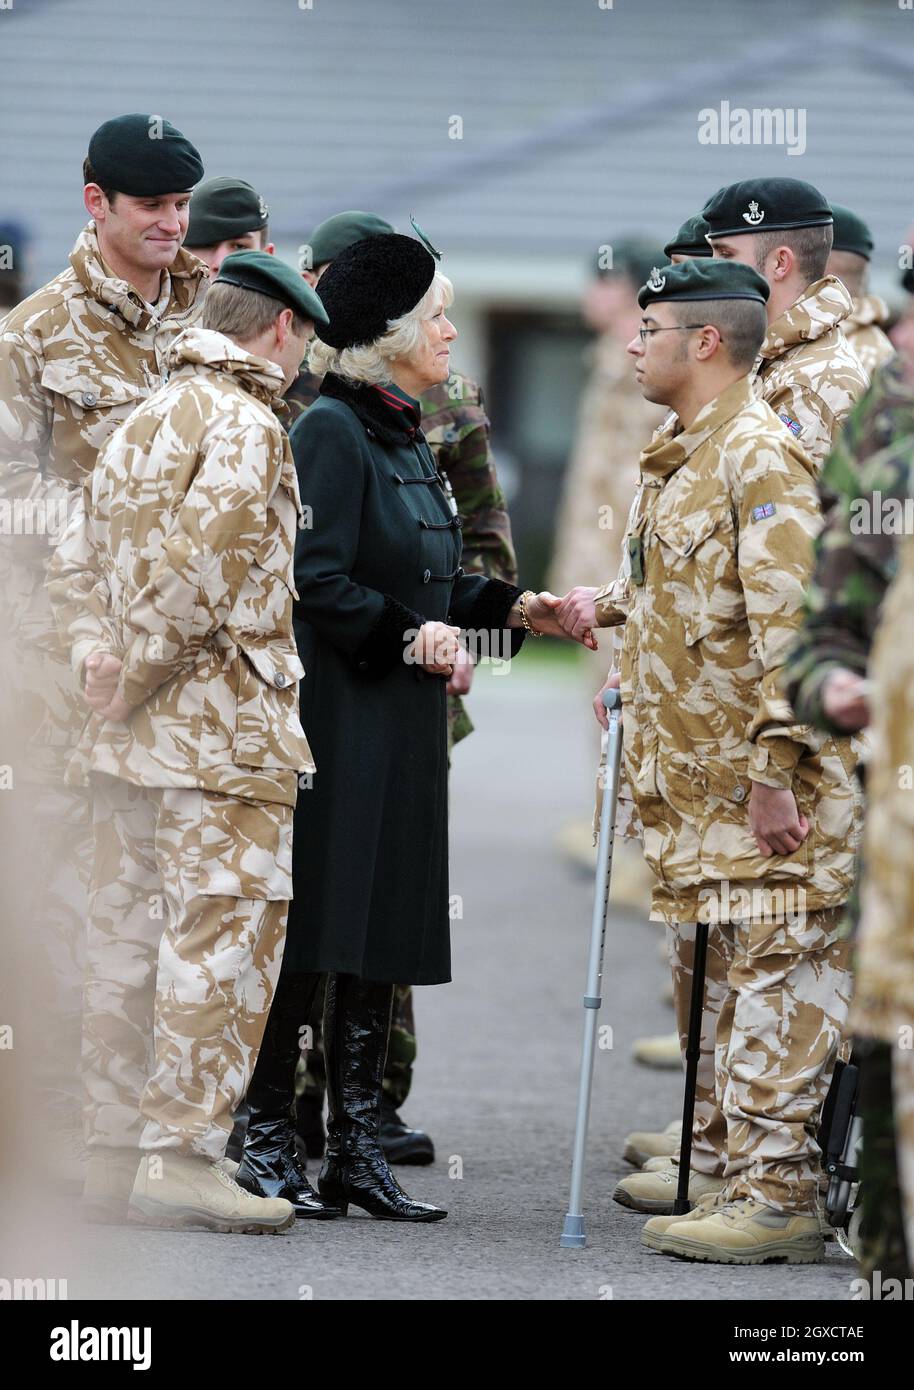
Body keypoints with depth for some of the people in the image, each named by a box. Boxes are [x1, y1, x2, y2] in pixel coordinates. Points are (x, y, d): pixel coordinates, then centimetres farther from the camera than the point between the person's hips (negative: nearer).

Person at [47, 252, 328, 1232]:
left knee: (130, 935, 11)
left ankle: (113, 1152, 15)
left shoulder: (139, 425, 18)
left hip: (133, 737, 9)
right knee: (224, 935, -7)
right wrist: (139, 672, -13)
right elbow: (200, 562, -22)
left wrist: (96, 653, 5)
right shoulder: (245, 426, -11)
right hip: (222, 724, -9)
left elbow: (76, 559, 17)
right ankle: (181, 1156, -10)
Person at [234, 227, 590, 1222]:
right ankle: (263, 1139, 2)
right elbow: (315, 581, -18)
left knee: (382, 939, 8)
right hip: (334, 715, -9)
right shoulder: (331, 432, -12)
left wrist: (514, 612, 10)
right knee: (311, 929, -5)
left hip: (400, 726, 9)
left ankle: (354, 1151, 12)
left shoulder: (404, 435, 16)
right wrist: (406, 633, -20)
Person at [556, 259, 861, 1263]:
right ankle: (722, 1165, 26)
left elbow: (789, 621, -21)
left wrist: (776, 769, -24)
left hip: (763, 774, -10)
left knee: (773, 973, -9)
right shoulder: (679, 458, 16)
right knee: (712, 970, 17)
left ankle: (777, 1196, -9)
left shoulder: (760, 455, -16)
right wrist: (604, 609, 15)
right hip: (693, 771, 10)